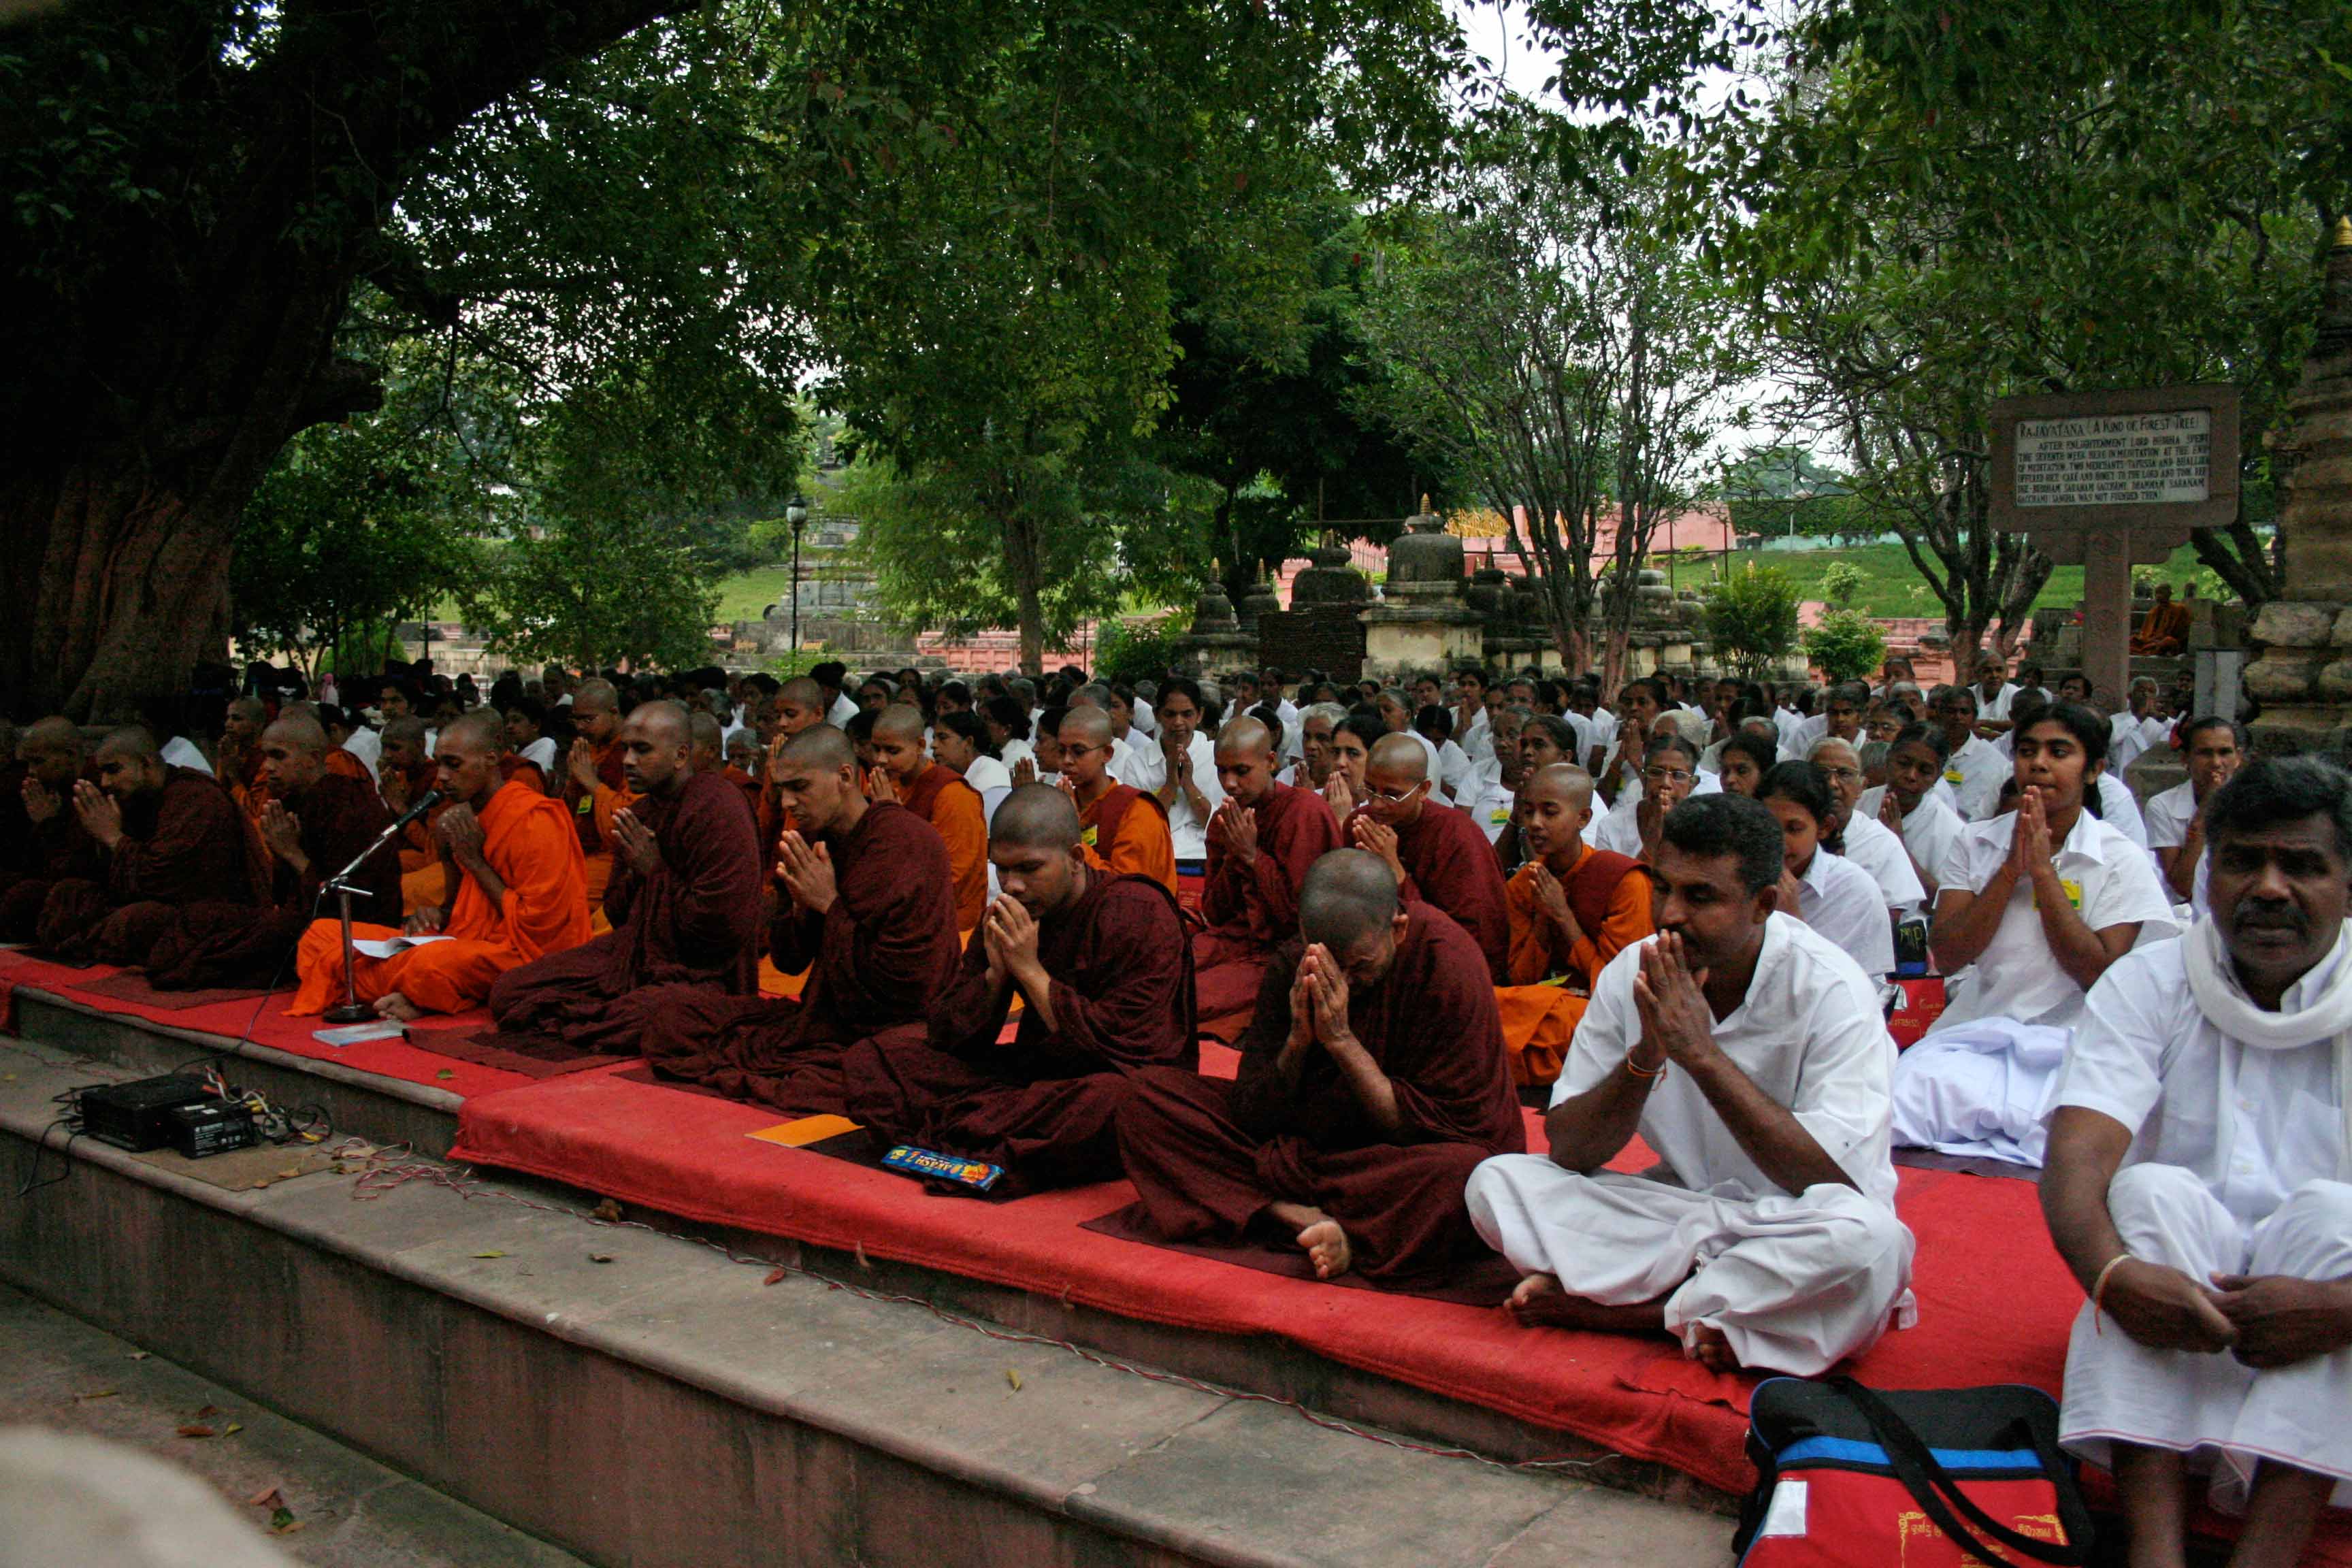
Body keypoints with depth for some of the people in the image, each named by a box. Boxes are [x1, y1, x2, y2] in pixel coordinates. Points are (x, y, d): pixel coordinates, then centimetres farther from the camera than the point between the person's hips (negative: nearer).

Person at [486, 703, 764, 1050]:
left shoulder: (718, 809, -16)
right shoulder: (639, 813, 11)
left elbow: (721, 926, -22)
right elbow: (617, 914, 17)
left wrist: (655, 872, -12)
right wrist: (634, 875, -5)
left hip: (703, 972, -8)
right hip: (637, 955, 8)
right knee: (509, 990, -3)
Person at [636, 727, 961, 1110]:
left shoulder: (907, 842, -15)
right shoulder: (812, 839, 9)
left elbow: (904, 983, -20)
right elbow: (789, 961, 14)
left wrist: (829, 903, -15)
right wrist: (800, 904, -8)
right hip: (822, 1016, 8)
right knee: (664, 1009, -1)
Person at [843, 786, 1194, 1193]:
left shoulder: (1139, 913, -14)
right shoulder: (1006, 916, 3)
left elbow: (1123, 1047, -21)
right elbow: (947, 1035, 4)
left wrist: (1031, 970, -19)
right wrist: (995, 972, -14)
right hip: (1035, 1074, 6)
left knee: (1105, 1101, -44)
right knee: (871, 1058, -3)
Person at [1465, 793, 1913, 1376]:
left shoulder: (1830, 990, -16)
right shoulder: (1633, 976, -6)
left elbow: (1837, 1182, -26)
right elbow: (1568, 1151, -7)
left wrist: (1702, 1053, -28)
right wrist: (1646, 1055, -24)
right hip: (1682, 1210, 3)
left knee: (1868, 1236, -37)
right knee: (1497, 1181, -15)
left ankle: (1615, 1306, -19)